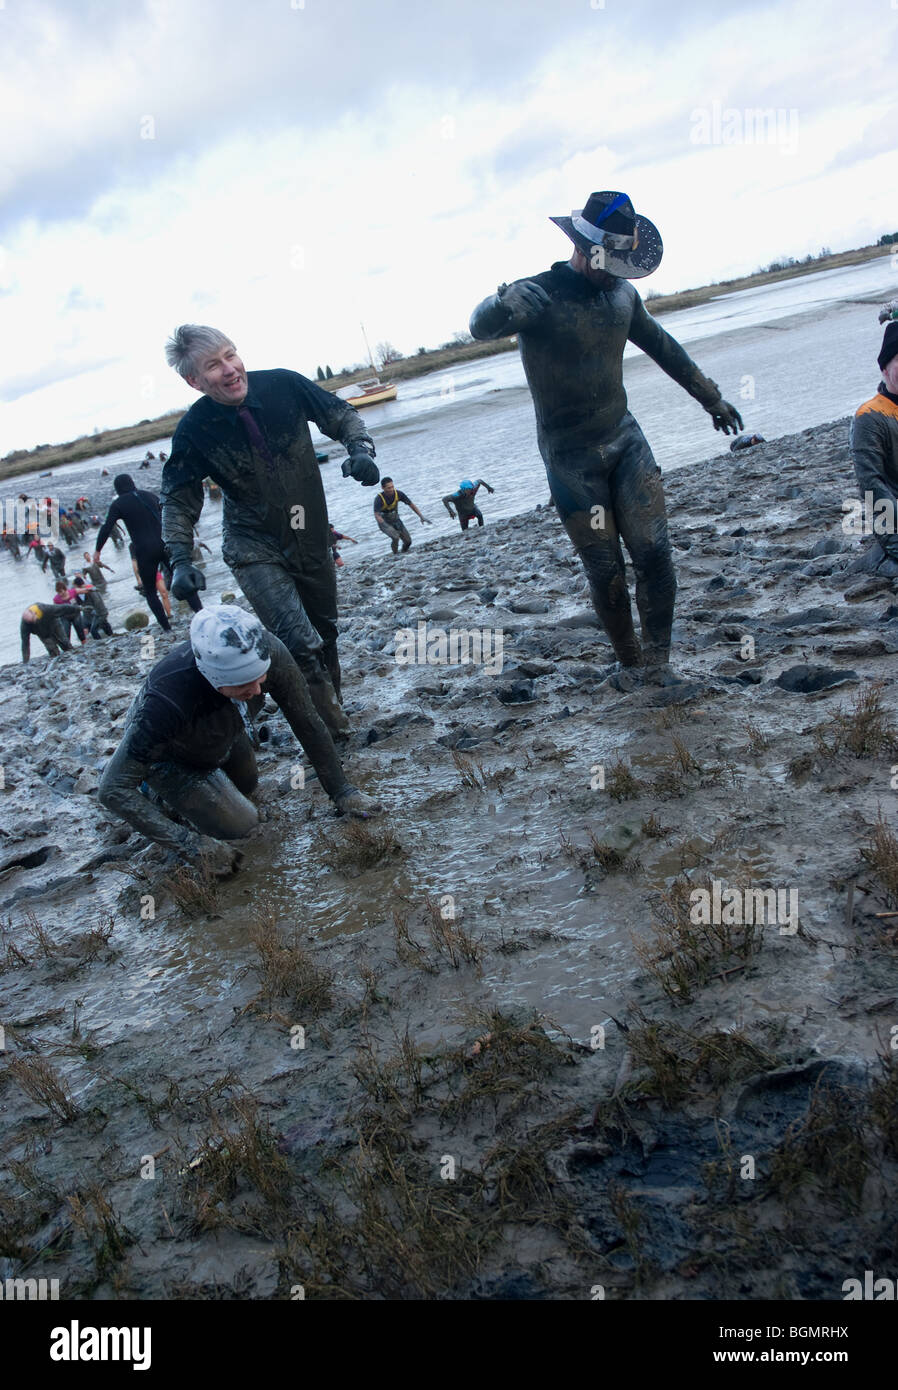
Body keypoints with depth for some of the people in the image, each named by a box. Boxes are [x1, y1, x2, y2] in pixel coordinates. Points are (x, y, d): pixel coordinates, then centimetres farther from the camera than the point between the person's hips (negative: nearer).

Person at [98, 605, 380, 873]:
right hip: (169, 757, -5)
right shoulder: (167, 700, -47)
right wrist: (189, 843, -41)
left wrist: (342, 792, -18)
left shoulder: (269, 653, -36)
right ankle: (161, 792, 10)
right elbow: (113, 789, -39)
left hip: (222, 737, 5)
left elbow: (308, 724, -21)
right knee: (238, 824, -12)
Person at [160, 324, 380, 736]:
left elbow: (340, 415, 1)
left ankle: (334, 714, 43)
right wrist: (181, 561, -17)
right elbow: (178, 500, -4)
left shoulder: (283, 385, -15)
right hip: (255, 551, -3)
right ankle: (333, 732, -1)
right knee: (300, 644, -20)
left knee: (325, 636, 19)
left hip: (313, 540, 4)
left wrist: (360, 448, -20)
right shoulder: (194, 429, -18)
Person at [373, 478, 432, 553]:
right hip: (384, 522, -4)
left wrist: (421, 517, -7)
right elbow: (377, 516, -41)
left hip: (396, 520, 4)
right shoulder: (379, 499, -29)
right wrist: (388, 527, -54)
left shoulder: (398, 494, -17)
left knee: (408, 541, -4)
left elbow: (411, 504, -5)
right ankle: (396, 555, -4)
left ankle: (403, 554, 25)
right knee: (396, 537, -29)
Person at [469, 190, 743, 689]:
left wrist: (711, 397, 28)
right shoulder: (539, 295, -12)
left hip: (625, 439, 5)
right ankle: (631, 662, 16)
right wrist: (505, 305, -54)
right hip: (571, 457, -5)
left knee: (654, 553, -5)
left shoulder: (621, 292, 6)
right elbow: (481, 326, -29)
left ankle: (657, 659, 7)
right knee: (606, 570, -2)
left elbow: (662, 346, 21)